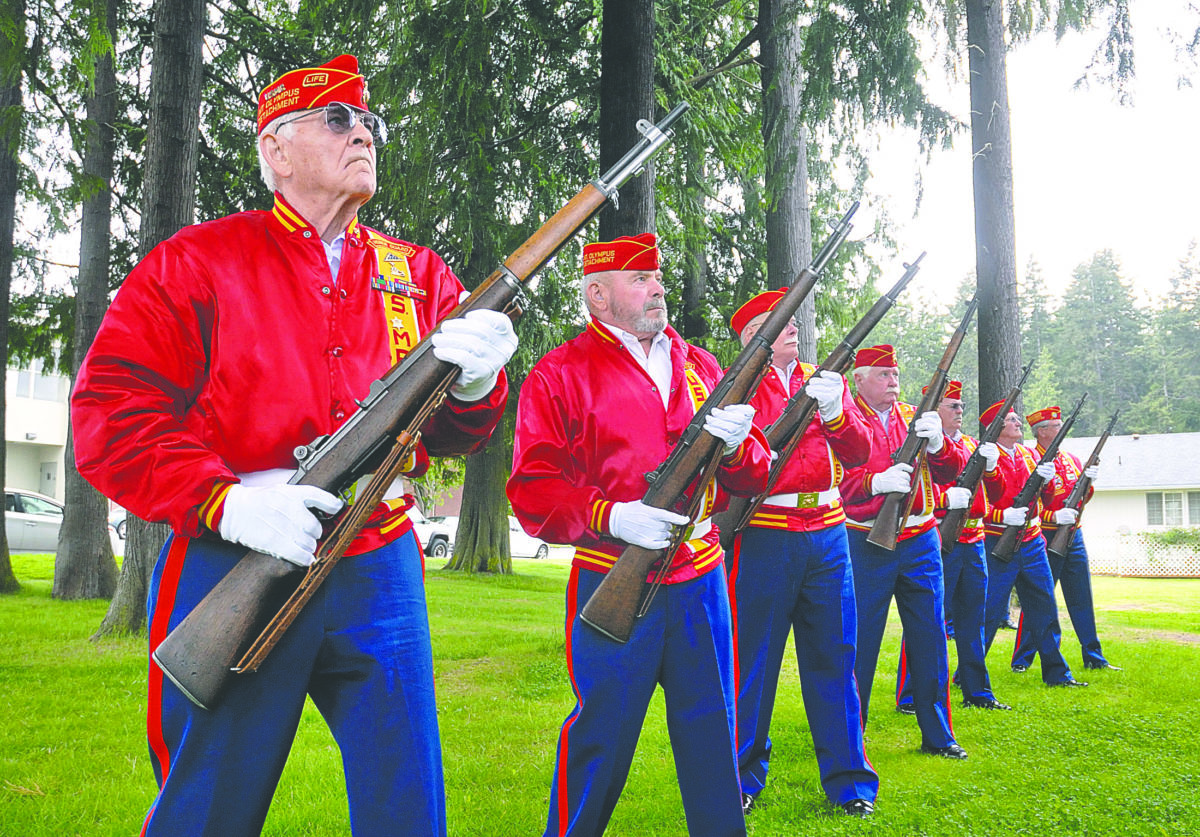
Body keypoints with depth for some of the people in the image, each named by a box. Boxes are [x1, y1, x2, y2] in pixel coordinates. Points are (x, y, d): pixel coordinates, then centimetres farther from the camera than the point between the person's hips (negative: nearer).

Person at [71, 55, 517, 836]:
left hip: (379, 573, 3)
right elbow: (110, 406, -5)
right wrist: (223, 499, -20)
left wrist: (475, 382, -14)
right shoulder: (197, 261, 2)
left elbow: (456, 433, 10)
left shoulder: (418, 275, 12)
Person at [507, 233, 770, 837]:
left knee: (711, 726, 13)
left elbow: (755, 473, 12)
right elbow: (531, 489, -8)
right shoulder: (559, 373, -2)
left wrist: (733, 443, -11)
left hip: (700, 579, 5)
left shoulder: (698, 366, 13)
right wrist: (613, 516, -23)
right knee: (602, 732, 4)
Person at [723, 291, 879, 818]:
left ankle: (848, 781, 19)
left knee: (834, 656, 8)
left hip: (827, 534, 4)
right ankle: (742, 778, 18)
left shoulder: (826, 380, 15)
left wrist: (834, 412, -13)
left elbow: (859, 453, 3)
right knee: (753, 659, 2)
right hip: (763, 534, -4)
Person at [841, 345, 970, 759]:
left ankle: (937, 735, 21)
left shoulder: (916, 418, 12)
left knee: (930, 637, 8)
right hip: (865, 545, -4)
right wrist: (876, 482, -26)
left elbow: (951, 472, 4)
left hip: (920, 542, 4)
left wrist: (938, 442, -17)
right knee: (859, 640, 1)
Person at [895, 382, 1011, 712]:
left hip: (973, 542, 7)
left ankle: (977, 691, 23)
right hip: (938, 543, -7)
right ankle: (910, 697, 2)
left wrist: (990, 467, -2)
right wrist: (944, 499, -26)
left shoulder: (972, 444, 18)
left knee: (971, 617, 13)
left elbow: (995, 494, 16)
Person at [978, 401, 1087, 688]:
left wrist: (1046, 479, -10)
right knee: (989, 612, -5)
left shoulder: (1029, 455, 13)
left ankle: (1056, 672, 19)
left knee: (1044, 608, 9)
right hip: (998, 545, -6)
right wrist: (1003, 516, -24)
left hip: (1031, 543, 6)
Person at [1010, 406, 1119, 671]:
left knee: (1082, 598, 10)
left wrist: (1088, 480, -4)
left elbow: (1081, 499, 15)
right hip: (1045, 539, -6)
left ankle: (1094, 658, 18)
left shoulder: (1072, 459, 13)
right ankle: (1022, 661, 6)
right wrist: (1054, 517, -26)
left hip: (1073, 537, 6)